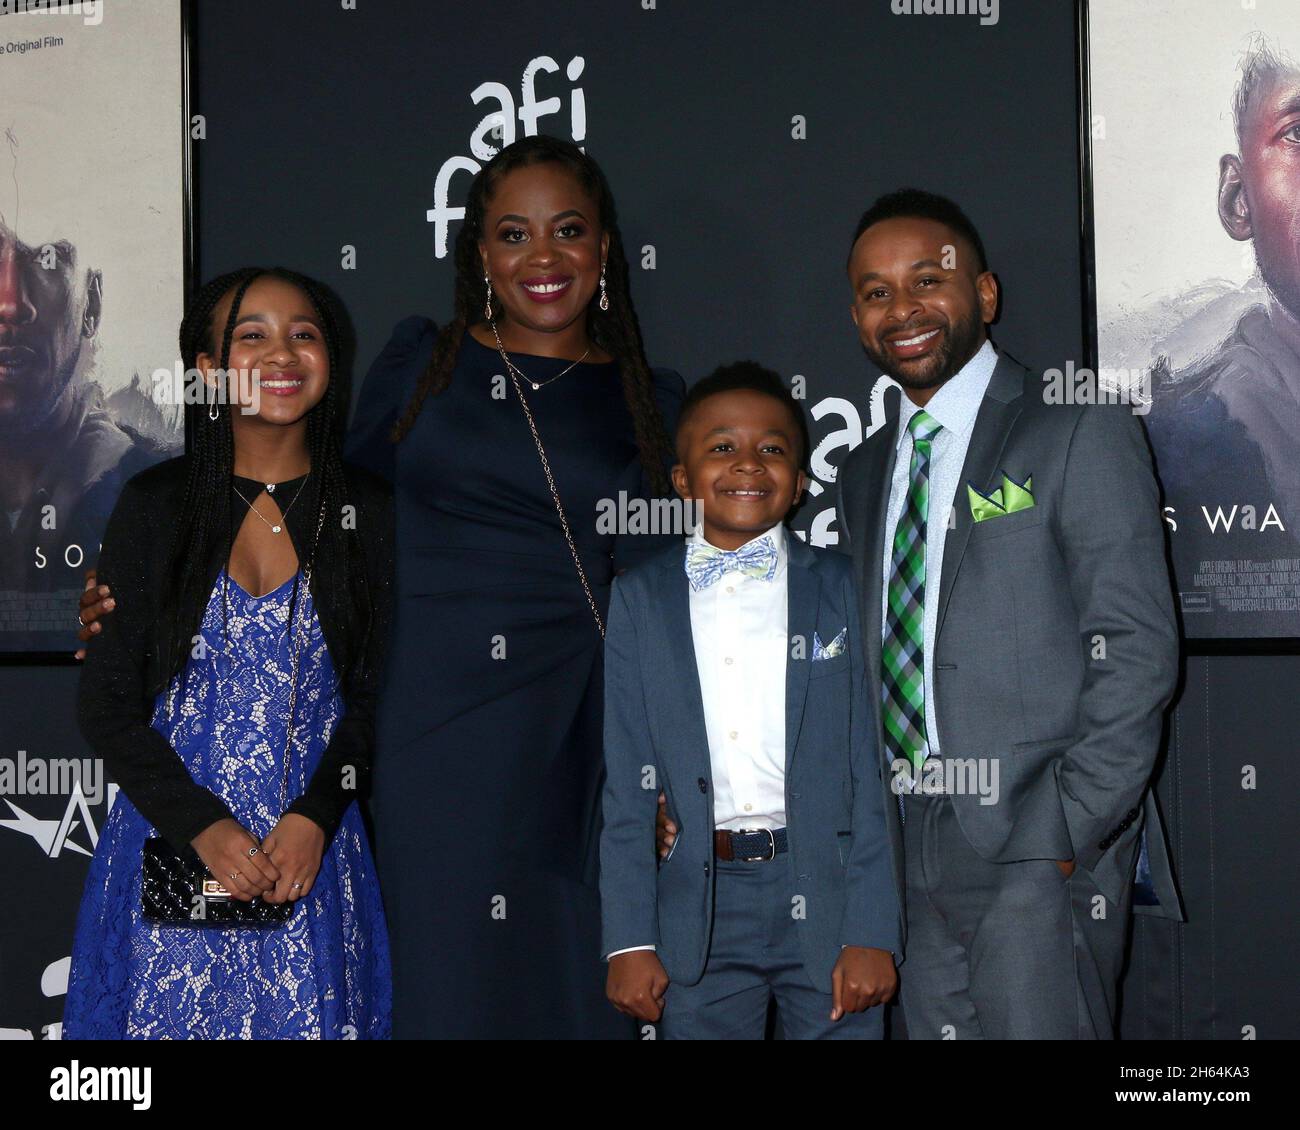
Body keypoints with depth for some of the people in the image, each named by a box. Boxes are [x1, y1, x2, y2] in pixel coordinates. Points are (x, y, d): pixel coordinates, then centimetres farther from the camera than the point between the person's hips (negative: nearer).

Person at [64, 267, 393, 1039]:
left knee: (309, 1018, 4)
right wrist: (203, 827, -12)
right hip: (172, 850, 0)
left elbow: (376, 695, 3)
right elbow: (108, 703, -1)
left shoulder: (368, 512, 1)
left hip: (313, 852, 1)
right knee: (171, 1017, 5)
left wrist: (315, 816, -12)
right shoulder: (155, 506, -2)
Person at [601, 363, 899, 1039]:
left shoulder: (843, 589, 3)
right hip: (701, 904, 1)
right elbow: (626, 780, 4)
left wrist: (872, 933, -6)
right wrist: (629, 941, -2)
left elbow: (870, 771, 0)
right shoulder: (641, 599, 6)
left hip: (825, 894, -1)